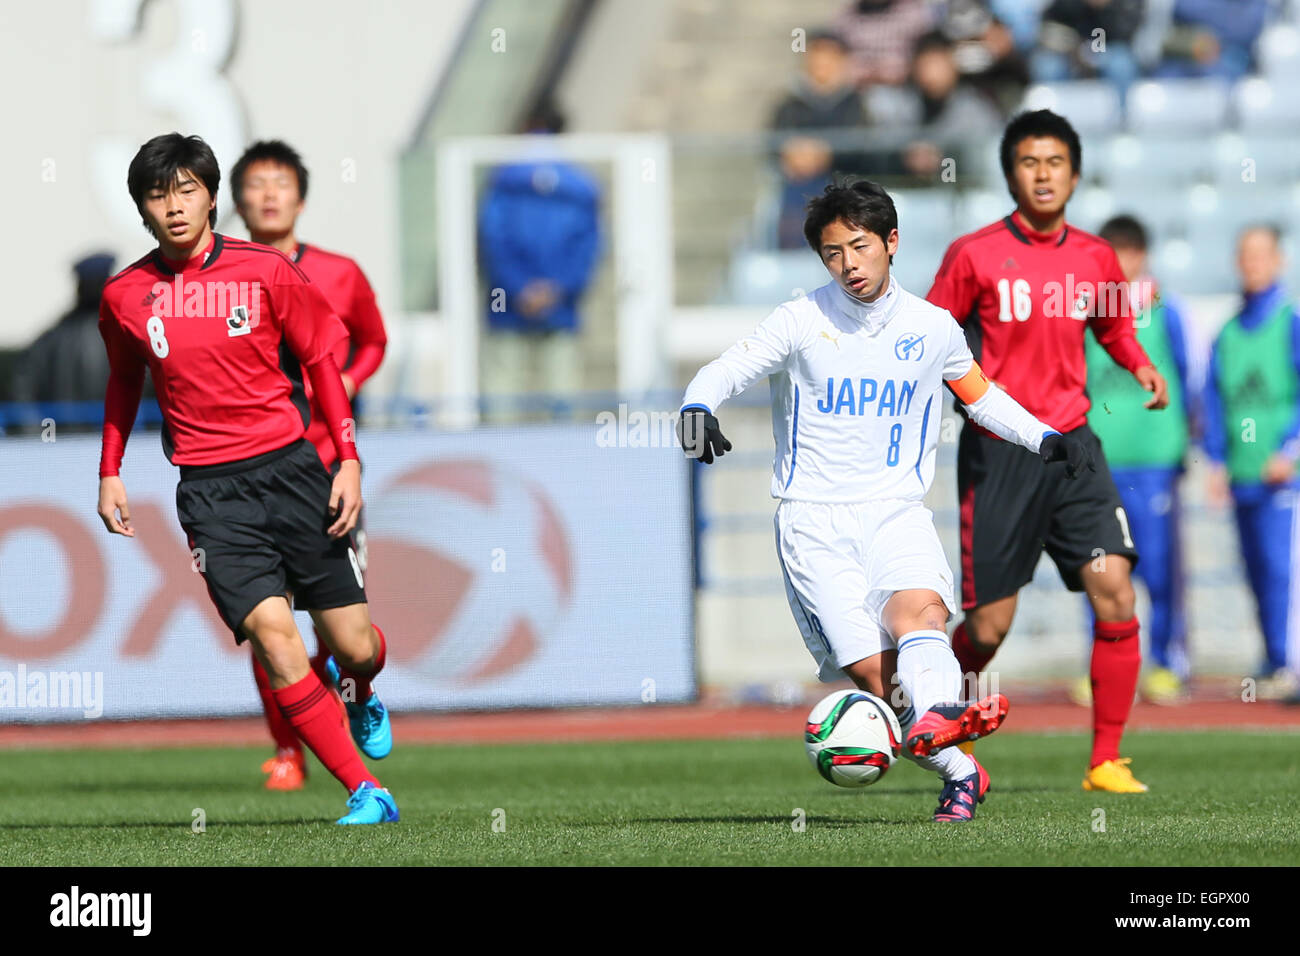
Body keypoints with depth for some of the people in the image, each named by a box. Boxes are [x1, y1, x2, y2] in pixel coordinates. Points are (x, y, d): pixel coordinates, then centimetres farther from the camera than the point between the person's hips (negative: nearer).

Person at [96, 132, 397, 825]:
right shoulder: (125, 296, 2)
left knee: (355, 648, 1)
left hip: (289, 467, 0)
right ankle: (367, 793, -16)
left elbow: (320, 360, 6)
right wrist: (109, 473, 15)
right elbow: (124, 383, 20)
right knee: (270, 631, -20)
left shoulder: (265, 271, -3)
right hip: (209, 491, 0)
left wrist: (349, 461, 0)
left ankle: (360, 693, 42)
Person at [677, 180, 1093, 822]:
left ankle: (935, 717, -57)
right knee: (869, 670, -16)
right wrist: (699, 408, -28)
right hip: (814, 521, -1)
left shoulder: (931, 328, 9)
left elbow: (981, 396, 27)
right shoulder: (803, 322, 0)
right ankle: (958, 771, -4)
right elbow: (723, 372, -5)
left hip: (895, 509, 1)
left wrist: (1043, 438, 15)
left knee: (917, 606, -32)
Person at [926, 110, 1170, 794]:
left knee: (1115, 592, -13)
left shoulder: (1095, 258, 7)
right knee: (989, 626, -2)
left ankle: (1105, 763, -4)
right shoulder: (975, 255, -5)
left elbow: (1114, 329, 24)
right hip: (997, 452, -3)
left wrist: (1142, 367, 4)